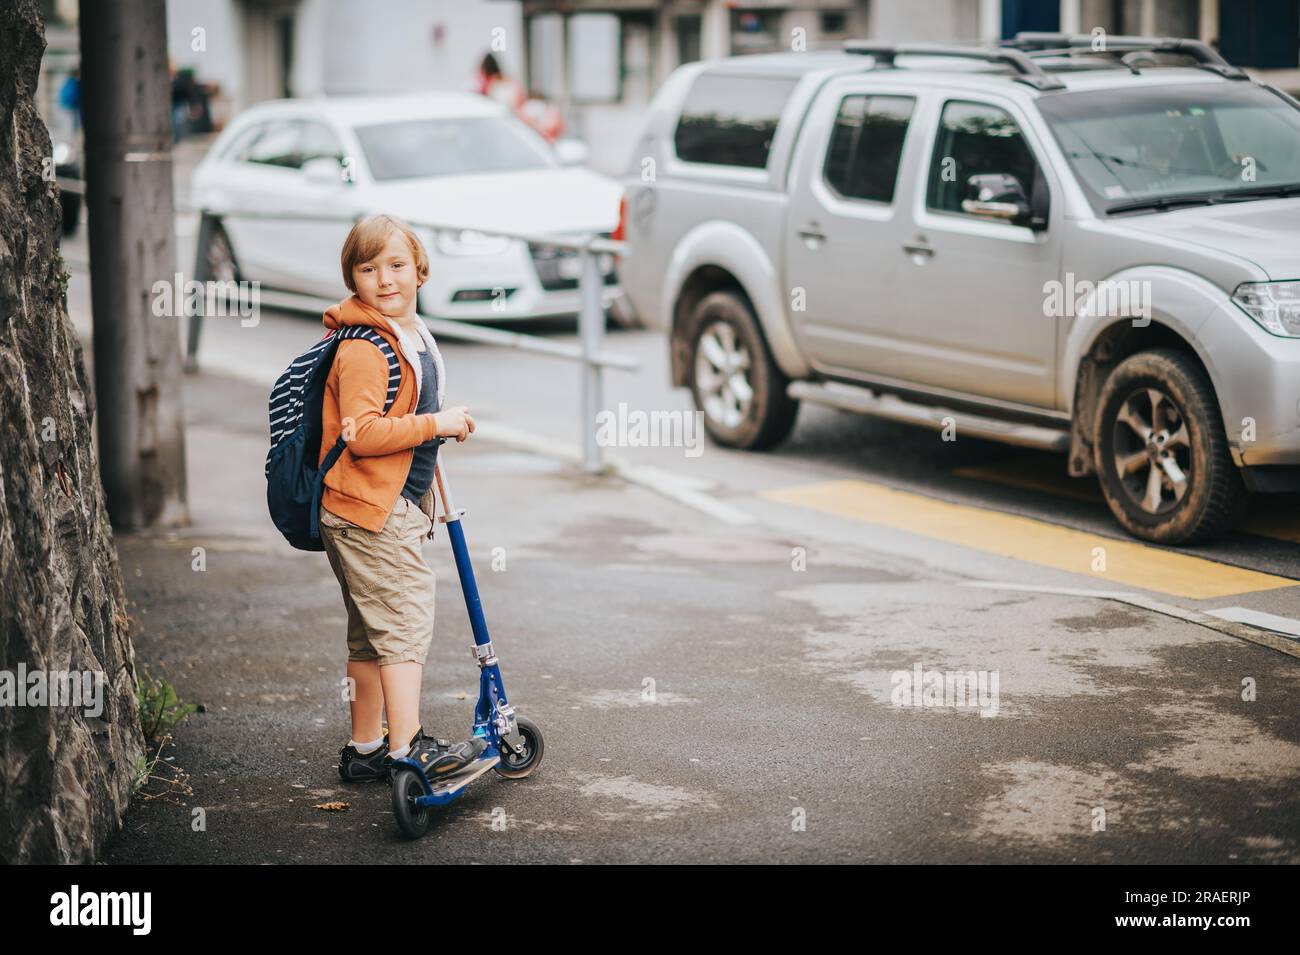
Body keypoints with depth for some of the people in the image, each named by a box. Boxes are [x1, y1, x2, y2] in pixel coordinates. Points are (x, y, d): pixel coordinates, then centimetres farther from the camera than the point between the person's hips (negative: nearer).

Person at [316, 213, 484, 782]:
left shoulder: (413, 336, 15)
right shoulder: (363, 349, -18)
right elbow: (362, 433, -26)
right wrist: (436, 424, -23)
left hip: (396, 505, 10)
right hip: (370, 508, -10)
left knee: (371, 636, 14)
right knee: (404, 623, -13)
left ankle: (365, 751, 22)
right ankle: (408, 748, -15)